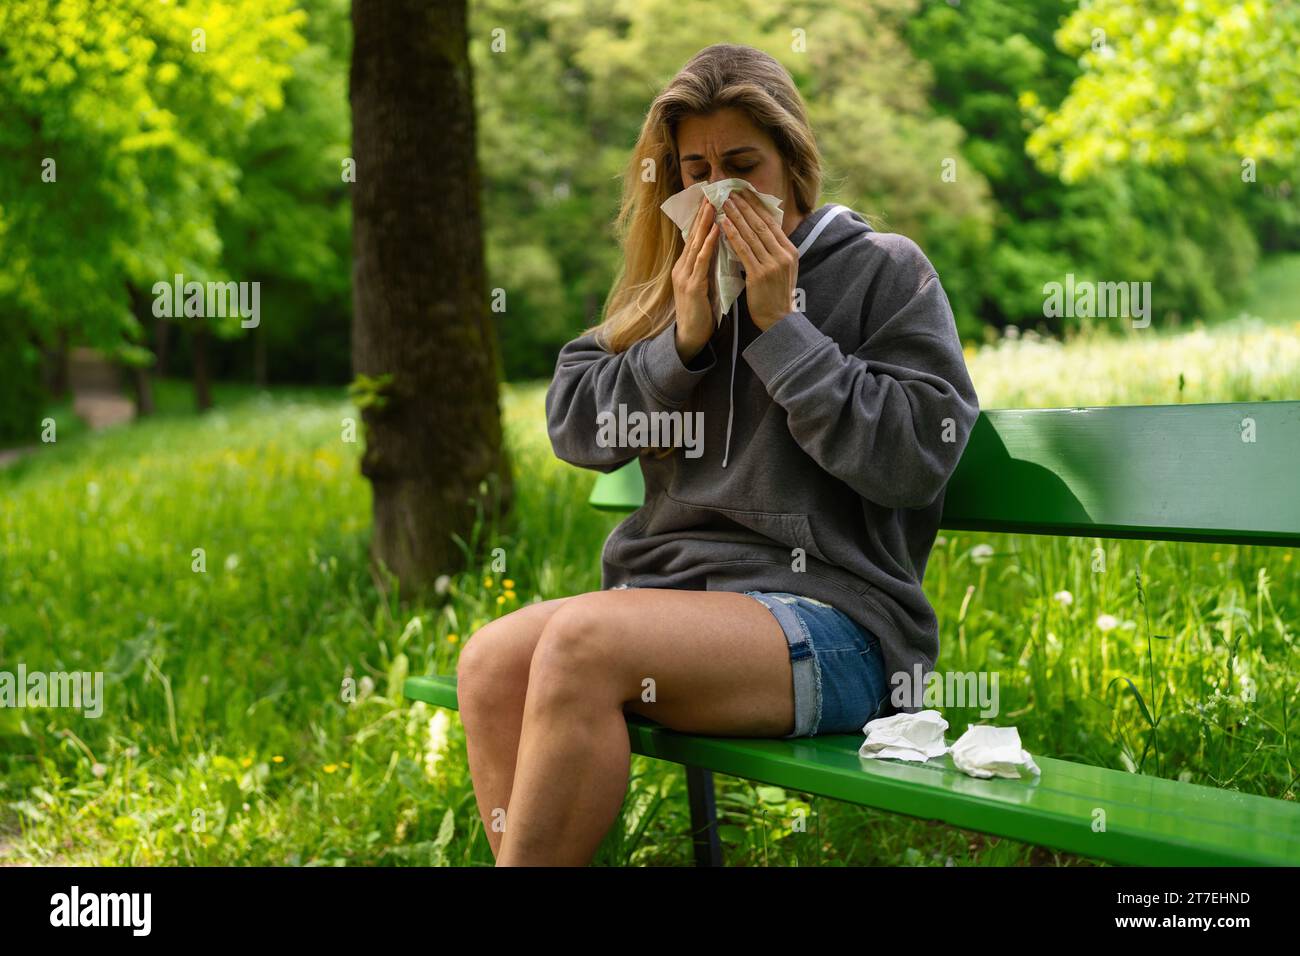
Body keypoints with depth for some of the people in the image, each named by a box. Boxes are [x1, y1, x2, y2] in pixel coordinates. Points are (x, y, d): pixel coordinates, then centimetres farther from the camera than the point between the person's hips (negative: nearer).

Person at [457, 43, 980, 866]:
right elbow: (574, 425, 11)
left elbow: (918, 455, -7)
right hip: (670, 586, 5)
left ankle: (531, 854, -17)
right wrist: (683, 338, -4)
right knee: (493, 660, -24)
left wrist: (779, 327, -9)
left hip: (831, 616, -5)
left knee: (581, 642, -31)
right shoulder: (666, 282, 20)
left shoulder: (884, 271, 5)